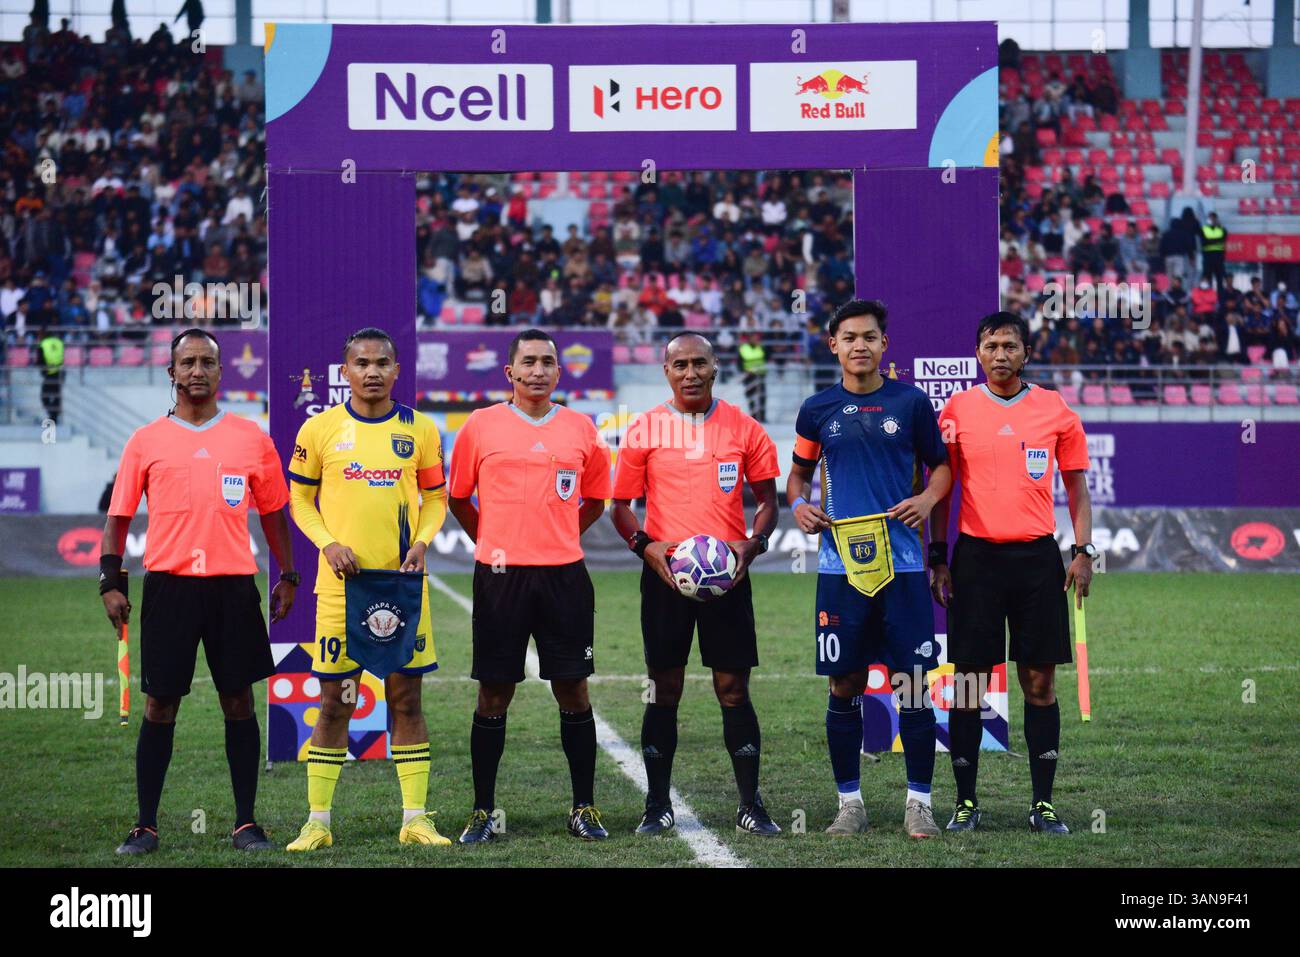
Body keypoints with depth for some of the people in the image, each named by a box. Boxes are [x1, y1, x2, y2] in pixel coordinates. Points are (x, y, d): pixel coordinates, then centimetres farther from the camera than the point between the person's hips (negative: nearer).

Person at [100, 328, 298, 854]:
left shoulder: (251, 438, 8)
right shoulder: (146, 442, 5)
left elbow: (272, 512, 14)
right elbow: (118, 516, 6)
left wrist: (288, 576, 8)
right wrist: (110, 581, -3)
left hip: (234, 585, 1)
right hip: (168, 584, -1)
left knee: (239, 701, 3)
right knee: (160, 704, 1)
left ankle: (246, 823, 10)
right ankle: (146, 825, 8)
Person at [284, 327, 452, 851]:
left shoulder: (420, 430, 4)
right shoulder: (320, 429, 1)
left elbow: (435, 498, 11)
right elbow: (300, 498, 8)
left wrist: (420, 543, -7)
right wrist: (328, 544, -8)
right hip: (341, 581, -1)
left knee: (407, 698, 4)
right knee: (334, 702, 3)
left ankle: (415, 818, 10)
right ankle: (318, 821, 9)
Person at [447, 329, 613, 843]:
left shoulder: (581, 429, 7)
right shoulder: (481, 426, 2)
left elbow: (595, 499, 19)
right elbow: (458, 496, 12)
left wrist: (556, 537, 11)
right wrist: (491, 544, 8)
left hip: (564, 575, 1)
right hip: (500, 577, -1)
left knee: (573, 690, 3)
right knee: (494, 695, 3)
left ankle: (584, 808, 12)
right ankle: (483, 811, 10)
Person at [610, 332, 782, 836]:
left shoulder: (743, 429, 5)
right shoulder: (644, 430, 3)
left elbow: (766, 498, 11)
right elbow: (621, 505, 6)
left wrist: (753, 543, -7)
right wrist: (645, 546, -11)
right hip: (664, 573, 0)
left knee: (734, 689, 1)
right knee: (664, 690, 3)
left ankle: (751, 805, 7)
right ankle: (657, 806, 10)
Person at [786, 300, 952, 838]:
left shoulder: (911, 403, 4)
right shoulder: (818, 409, 7)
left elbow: (941, 464, 12)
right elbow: (799, 471, 18)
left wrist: (927, 499, -8)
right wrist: (798, 503, -2)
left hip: (902, 564, -1)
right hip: (839, 566, 1)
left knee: (913, 683, -2)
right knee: (844, 685, 4)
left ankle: (918, 803, 7)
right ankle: (850, 802, 14)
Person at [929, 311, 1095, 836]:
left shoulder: (1056, 411, 5)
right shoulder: (956, 411, 4)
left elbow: (1076, 486, 10)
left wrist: (1083, 551, -1)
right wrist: (937, 558, 2)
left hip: (1037, 557, 0)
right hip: (976, 556, 0)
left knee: (1040, 682, 1)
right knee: (968, 682, 0)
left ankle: (1042, 803, 7)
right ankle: (966, 801, 7)